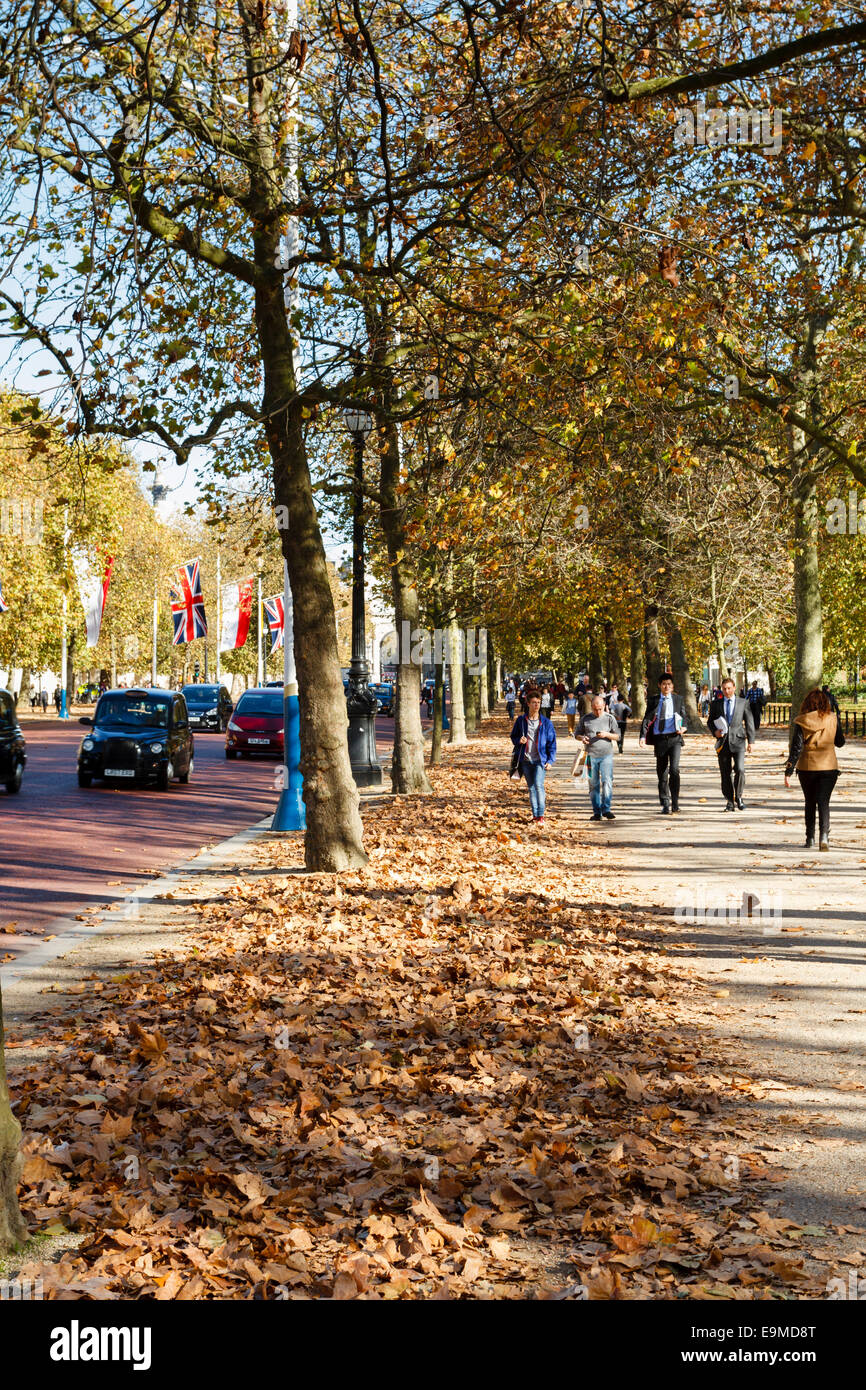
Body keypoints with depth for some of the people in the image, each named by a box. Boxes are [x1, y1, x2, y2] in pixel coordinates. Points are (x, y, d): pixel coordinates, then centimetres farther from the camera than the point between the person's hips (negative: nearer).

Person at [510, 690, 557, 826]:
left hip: (540, 760, -3)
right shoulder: (521, 720, 4)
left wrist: (550, 760, -5)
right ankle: (535, 815, 16)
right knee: (531, 788, 8)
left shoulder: (546, 722, 0)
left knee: (538, 785, -18)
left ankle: (541, 816, -14)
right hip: (525, 760, 3)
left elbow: (552, 742, 3)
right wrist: (519, 741, -9)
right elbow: (513, 736, 15)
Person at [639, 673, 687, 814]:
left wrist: (682, 727, -10)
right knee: (662, 773, 7)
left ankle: (675, 803, -13)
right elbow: (647, 719, 3)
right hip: (659, 739, 2)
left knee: (674, 769, -18)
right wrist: (643, 736, -12)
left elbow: (683, 716, 13)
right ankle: (665, 805, 17)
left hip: (674, 738, -1)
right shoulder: (654, 701, 8)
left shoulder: (678, 699, 9)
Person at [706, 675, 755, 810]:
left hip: (738, 740, -2)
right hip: (723, 742, 2)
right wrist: (715, 732, -6)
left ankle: (739, 797, 3)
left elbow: (749, 722, 8)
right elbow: (709, 722, 15)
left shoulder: (743, 703, 7)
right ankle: (729, 801, 12)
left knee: (740, 770, -16)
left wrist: (750, 741, 3)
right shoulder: (716, 704, 10)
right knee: (725, 774, 2)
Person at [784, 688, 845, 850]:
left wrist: (788, 771, -7)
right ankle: (824, 835, -20)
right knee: (823, 802, 0)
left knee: (810, 802, 15)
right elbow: (840, 743, 10)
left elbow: (796, 748, -9)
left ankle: (810, 839, 19)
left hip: (807, 767, 0)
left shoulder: (802, 721, -6)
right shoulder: (833, 719, -3)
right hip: (829, 767, 0)